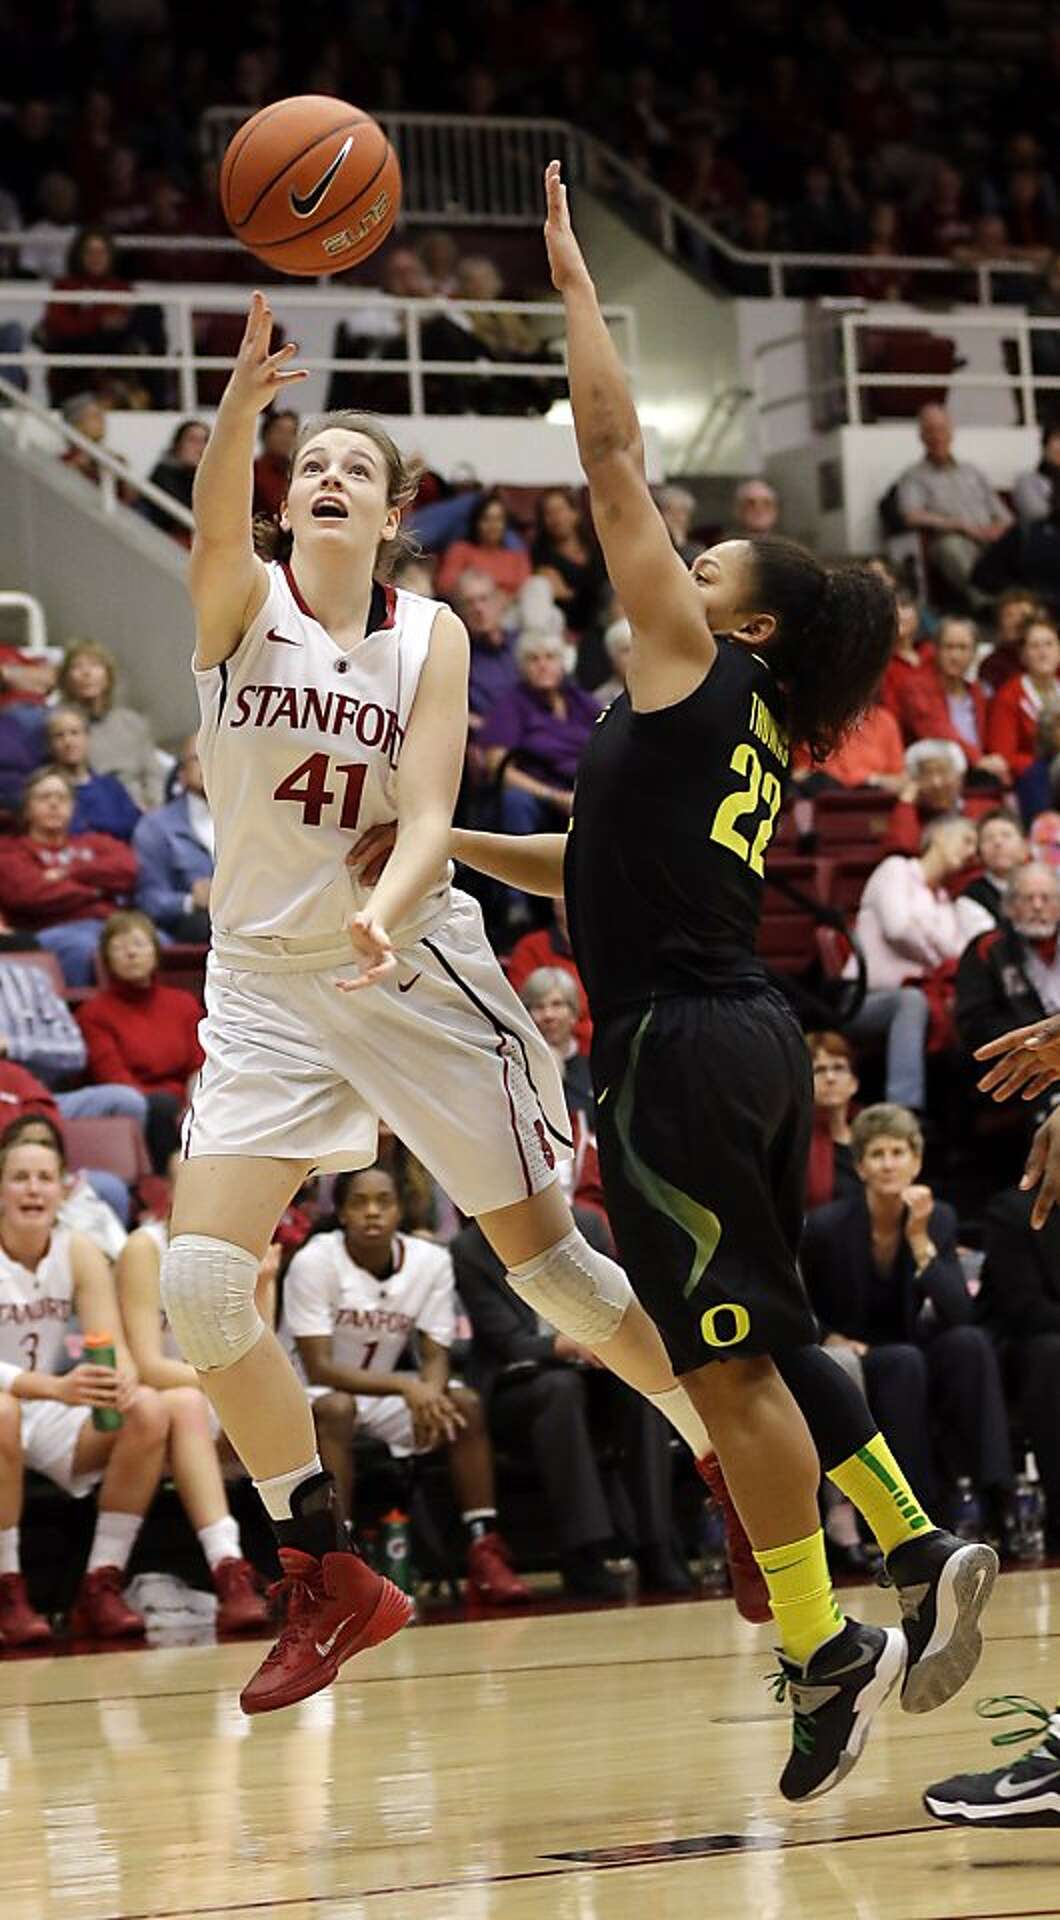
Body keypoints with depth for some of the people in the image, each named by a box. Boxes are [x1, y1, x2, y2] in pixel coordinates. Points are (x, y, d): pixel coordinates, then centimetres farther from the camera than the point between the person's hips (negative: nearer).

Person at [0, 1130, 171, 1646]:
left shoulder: (81, 1255, -1)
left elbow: (113, 1347, -10)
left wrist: (123, 1382, -35)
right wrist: (54, 1387, -43)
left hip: (49, 1414, 5)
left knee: (149, 1412, -21)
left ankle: (100, 1587, -15)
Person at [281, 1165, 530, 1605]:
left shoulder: (431, 1261, -9)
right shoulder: (314, 1262, -21)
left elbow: (435, 1356, -7)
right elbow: (319, 1369, -25)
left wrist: (430, 1392, -32)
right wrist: (406, 1387, -37)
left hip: (382, 1392, 5)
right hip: (306, 1396, -5)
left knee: (465, 1404, -19)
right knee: (335, 1409, -37)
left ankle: (485, 1556, -19)